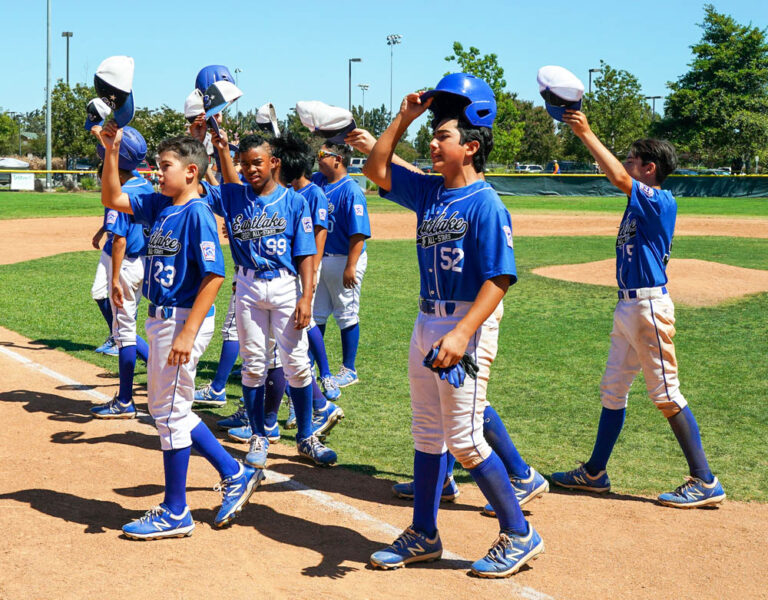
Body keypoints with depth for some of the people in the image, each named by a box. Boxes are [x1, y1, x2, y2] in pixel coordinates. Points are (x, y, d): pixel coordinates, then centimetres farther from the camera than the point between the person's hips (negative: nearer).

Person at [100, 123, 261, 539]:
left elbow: (213, 276, -21)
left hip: (184, 319, -9)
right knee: (167, 408, 17)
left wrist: (187, 333, -24)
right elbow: (112, 198, 18)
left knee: (170, 411, 0)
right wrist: (111, 151, 5)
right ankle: (235, 475, 27)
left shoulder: (197, 213, -16)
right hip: (161, 318, 9)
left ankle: (175, 513, 12)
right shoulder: (159, 206, 9)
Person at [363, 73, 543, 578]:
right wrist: (403, 119, 8)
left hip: (466, 328, -8)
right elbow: (377, 170, 18)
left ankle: (520, 535, 9)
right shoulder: (428, 192, 8)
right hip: (426, 323, 8)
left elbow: (499, 278, -20)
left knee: (464, 440, -5)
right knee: (427, 434, 14)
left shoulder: (485, 204, -15)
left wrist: (462, 334, -29)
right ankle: (423, 536, 26)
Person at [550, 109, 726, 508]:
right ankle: (595, 473, 27)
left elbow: (617, 177, -25)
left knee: (666, 394, -6)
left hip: (649, 307, -10)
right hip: (628, 308, 10)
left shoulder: (661, 202, -18)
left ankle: (705, 482, 1)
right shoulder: (640, 201, 13)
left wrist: (587, 134, -26)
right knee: (613, 390, 16)